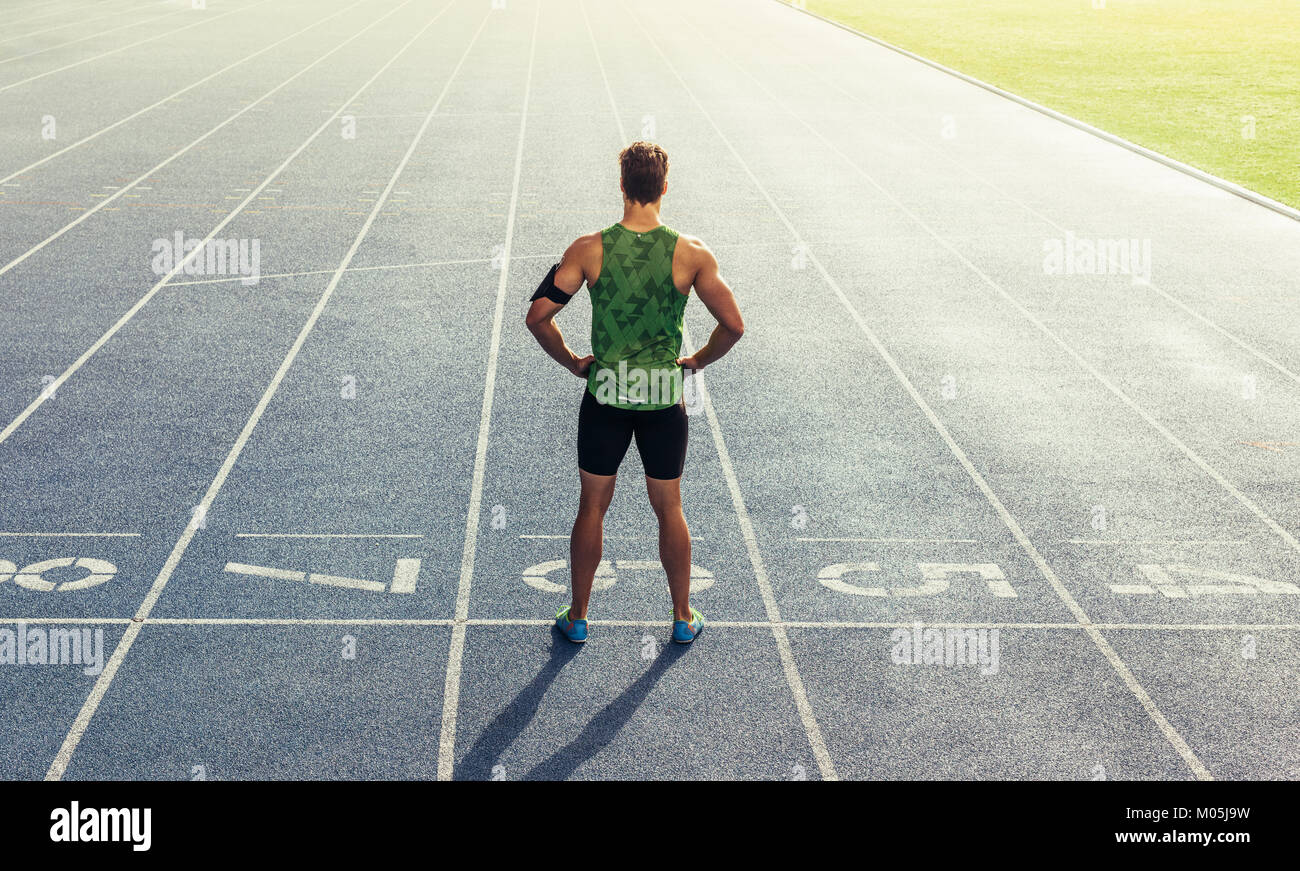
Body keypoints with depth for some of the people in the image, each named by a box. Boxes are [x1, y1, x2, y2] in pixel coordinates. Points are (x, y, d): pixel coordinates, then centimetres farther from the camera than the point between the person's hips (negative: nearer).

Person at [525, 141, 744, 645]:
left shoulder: (589, 250, -10)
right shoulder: (691, 254, -10)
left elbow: (538, 316, -10)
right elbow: (733, 325, -9)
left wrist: (572, 362, 4)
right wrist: (698, 360, 7)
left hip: (605, 395, 0)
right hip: (665, 399, 0)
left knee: (592, 508, 13)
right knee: (669, 510, 14)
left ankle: (578, 617, 24)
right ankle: (683, 618, 26)